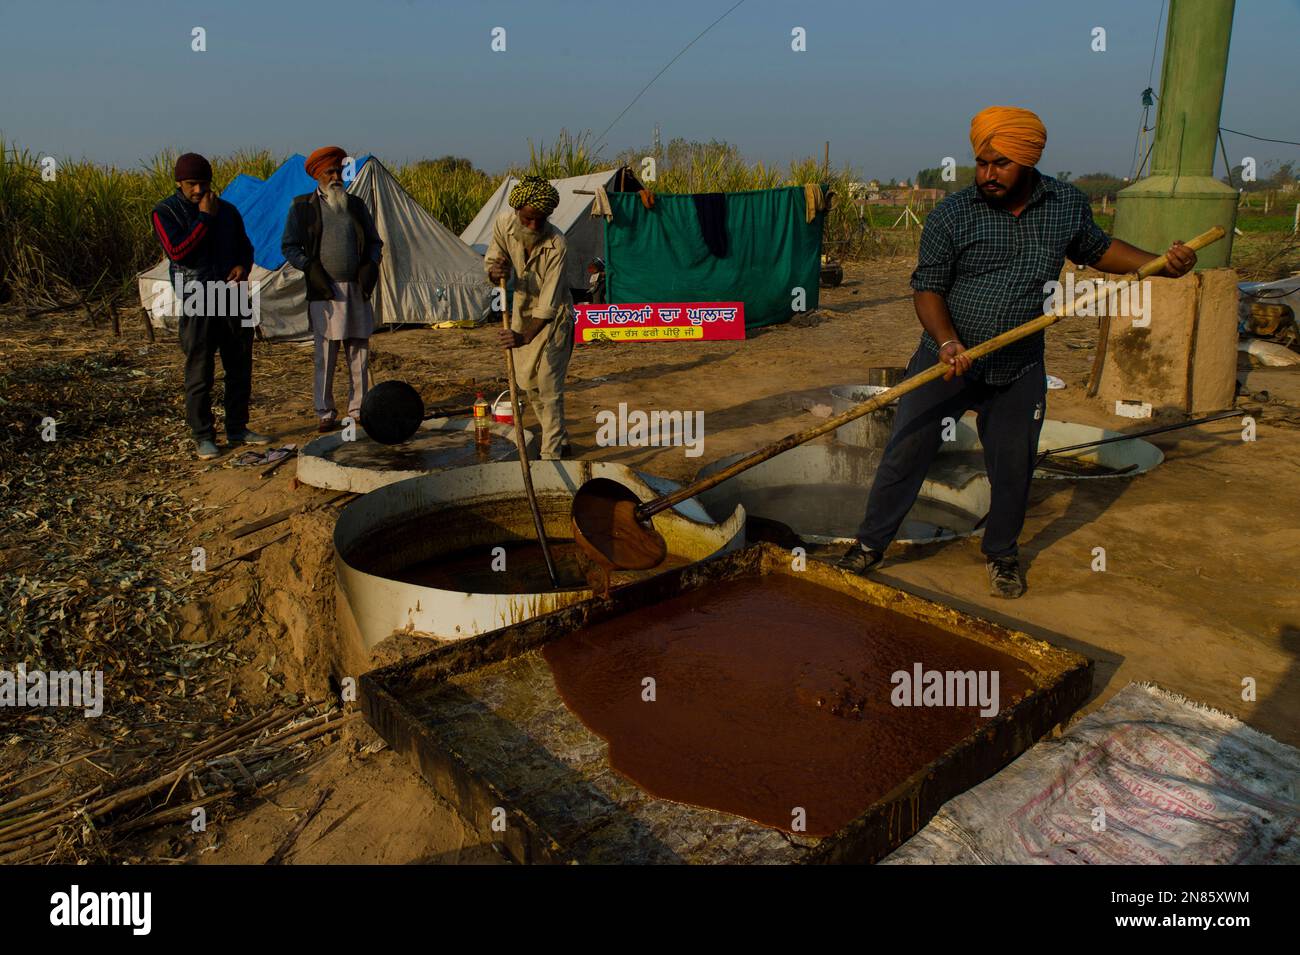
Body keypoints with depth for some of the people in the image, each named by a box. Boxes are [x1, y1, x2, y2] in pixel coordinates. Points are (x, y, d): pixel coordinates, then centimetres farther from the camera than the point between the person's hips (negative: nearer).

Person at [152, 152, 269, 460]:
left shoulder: (227, 210, 12)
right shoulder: (165, 212, -1)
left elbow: (245, 246, 21)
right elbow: (177, 252, -15)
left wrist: (243, 266, -1)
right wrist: (205, 218, -15)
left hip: (233, 300, 5)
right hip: (197, 305, -4)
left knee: (240, 368, 10)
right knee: (199, 374, -2)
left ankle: (237, 429, 22)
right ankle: (203, 437, 7)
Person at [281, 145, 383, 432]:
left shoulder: (356, 205, 14)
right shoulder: (302, 206, 6)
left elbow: (375, 242, 19)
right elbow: (288, 246, 6)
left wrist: (371, 266, 0)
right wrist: (310, 268, -9)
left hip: (357, 289, 3)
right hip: (324, 291, -3)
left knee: (359, 353, 5)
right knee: (325, 355, -4)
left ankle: (358, 410, 14)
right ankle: (325, 413, 6)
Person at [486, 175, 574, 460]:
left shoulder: (556, 244, -30)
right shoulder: (504, 224, -16)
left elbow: (549, 301, -31)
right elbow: (491, 263, -4)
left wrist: (525, 337, -42)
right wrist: (495, 272, -30)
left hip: (553, 315, -6)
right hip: (523, 310, 6)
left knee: (549, 384, -10)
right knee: (527, 382, 12)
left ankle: (552, 454, -2)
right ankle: (560, 441, 28)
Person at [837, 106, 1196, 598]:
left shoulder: (1068, 205, 0)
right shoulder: (950, 215, -11)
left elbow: (1097, 249, 17)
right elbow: (927, 287, -9)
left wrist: (1162, 263, 3)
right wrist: (947, 341, -25)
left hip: (1019, 371, 2)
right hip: (946, 363, -2)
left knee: (1013, 469, 10)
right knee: (905, 453, 0)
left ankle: (1001, 555, 33)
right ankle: (871, 543, 18)